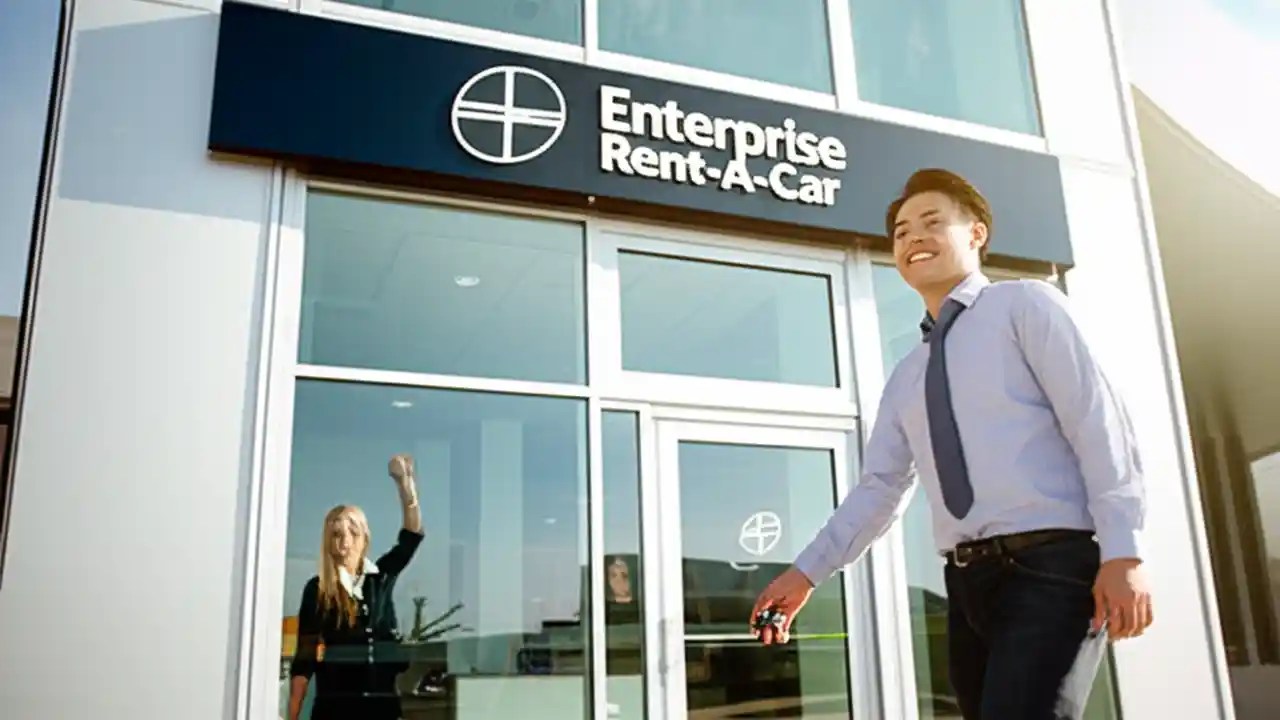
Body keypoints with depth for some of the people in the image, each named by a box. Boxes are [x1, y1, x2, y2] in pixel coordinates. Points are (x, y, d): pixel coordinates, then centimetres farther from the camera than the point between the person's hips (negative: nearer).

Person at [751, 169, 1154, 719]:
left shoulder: (1025, 304, 4)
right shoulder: (906, 377, 21)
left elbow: (1097, 419, -5)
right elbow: (879, 487, 18)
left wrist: (1123, 551, -15)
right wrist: (807, 571, 10)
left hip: (1051, 565, -6)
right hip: (969, 581, 6)